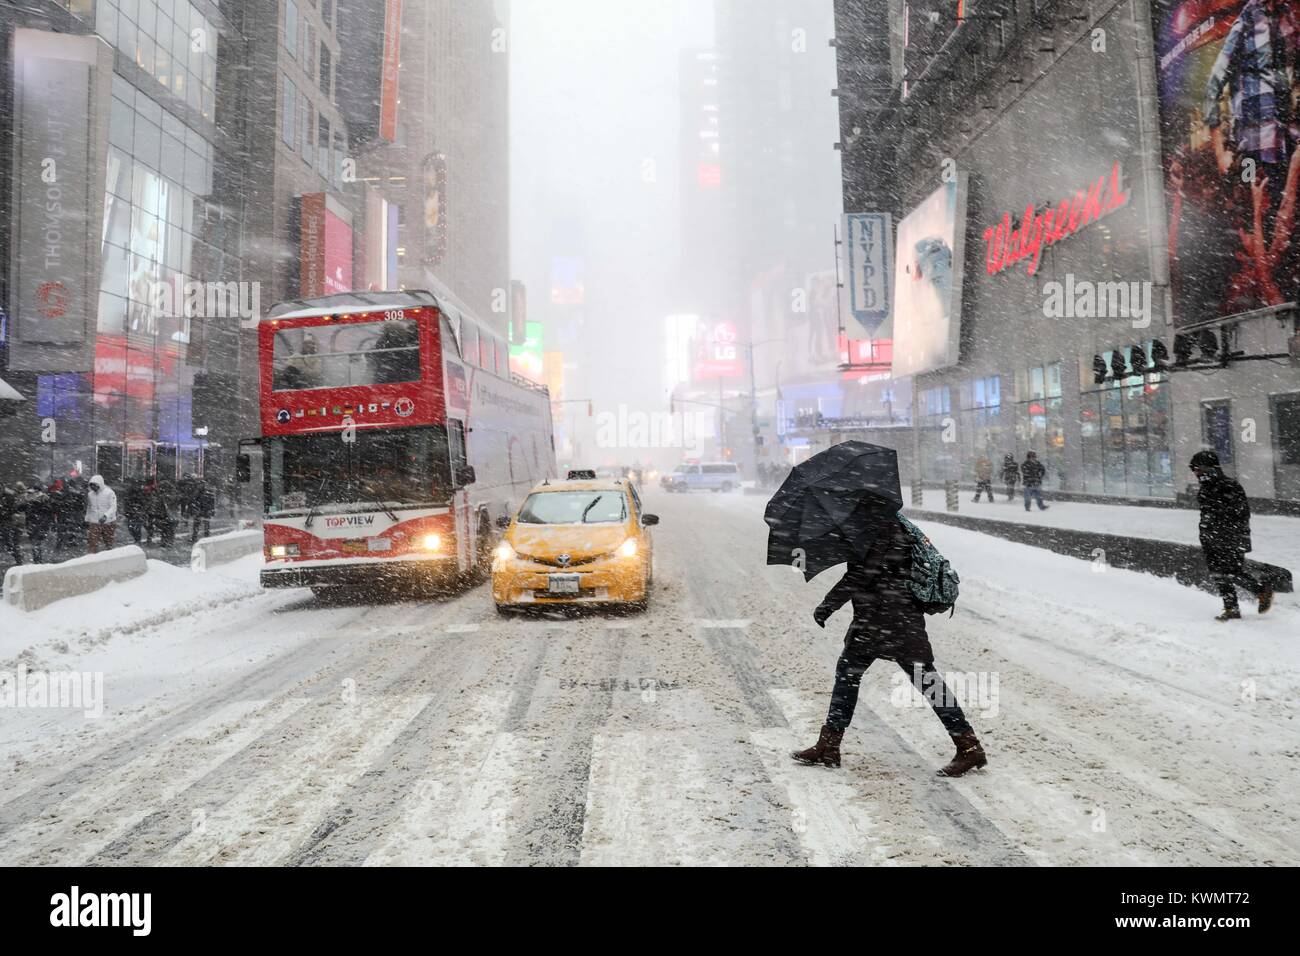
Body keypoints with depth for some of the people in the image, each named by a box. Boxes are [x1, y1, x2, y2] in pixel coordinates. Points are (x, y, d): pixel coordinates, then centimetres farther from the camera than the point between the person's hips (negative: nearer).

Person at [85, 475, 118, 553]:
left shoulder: (109, 493, -8)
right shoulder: (90, 494, 7)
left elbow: (113, 507, -15)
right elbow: (89, 508, 20)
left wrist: (105, 516, -30)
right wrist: (87, 520, 20)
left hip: (108, 523, -3)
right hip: (94, 523, 3)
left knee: (108, 544, 10)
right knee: (92, 543, -6)